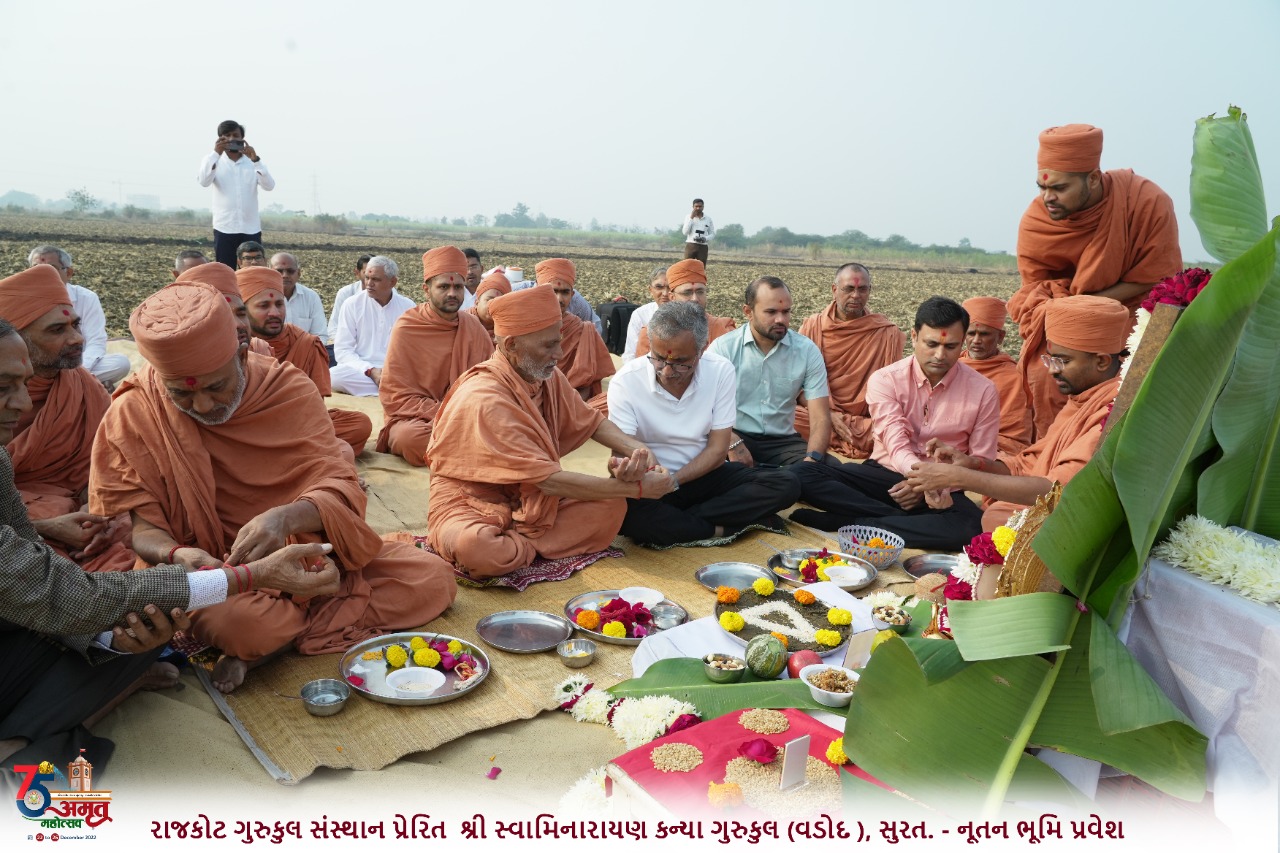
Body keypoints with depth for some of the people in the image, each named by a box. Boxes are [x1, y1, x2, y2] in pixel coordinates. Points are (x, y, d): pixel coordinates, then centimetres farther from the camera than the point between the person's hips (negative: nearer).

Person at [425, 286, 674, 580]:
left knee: (611, 506, -13)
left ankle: (513, 544, -11)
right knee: (474, 547, -41)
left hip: (528, 499, 7)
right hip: (471, 504, -7)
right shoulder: (484, 399, -28)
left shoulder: (548, 377, -4)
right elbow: (549, 480, -28)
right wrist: (636, 488, -23)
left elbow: (590, 422, 9)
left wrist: (637, 449, -13)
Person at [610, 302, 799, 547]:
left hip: (703, 473, 3)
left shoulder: (721, 372, -9)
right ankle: (721, 529, -17)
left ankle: (672, 522, -19)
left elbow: (717, 450, -7)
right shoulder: (625, 382, -13)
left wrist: (671, 481, -21)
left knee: (787, 485, -18)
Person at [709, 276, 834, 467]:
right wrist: (733, 443, -28)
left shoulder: (808, 351, -1)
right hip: (735, 436, -1)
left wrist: (812, 459, -24)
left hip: (784, 440, 2)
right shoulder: (723, 348, -5)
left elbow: (820, 417, -5)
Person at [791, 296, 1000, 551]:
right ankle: (909, 521, -23)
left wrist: (935, 486, -15)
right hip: (884, 472, 0)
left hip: (942, 487, 0)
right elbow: (896, 443, -18)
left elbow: (981, 462, 1)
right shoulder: (885, 379, -6)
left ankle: (848, 522, -26)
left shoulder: (983, 391, -4)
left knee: (972, 527, -36)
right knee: (803, 476, -24)